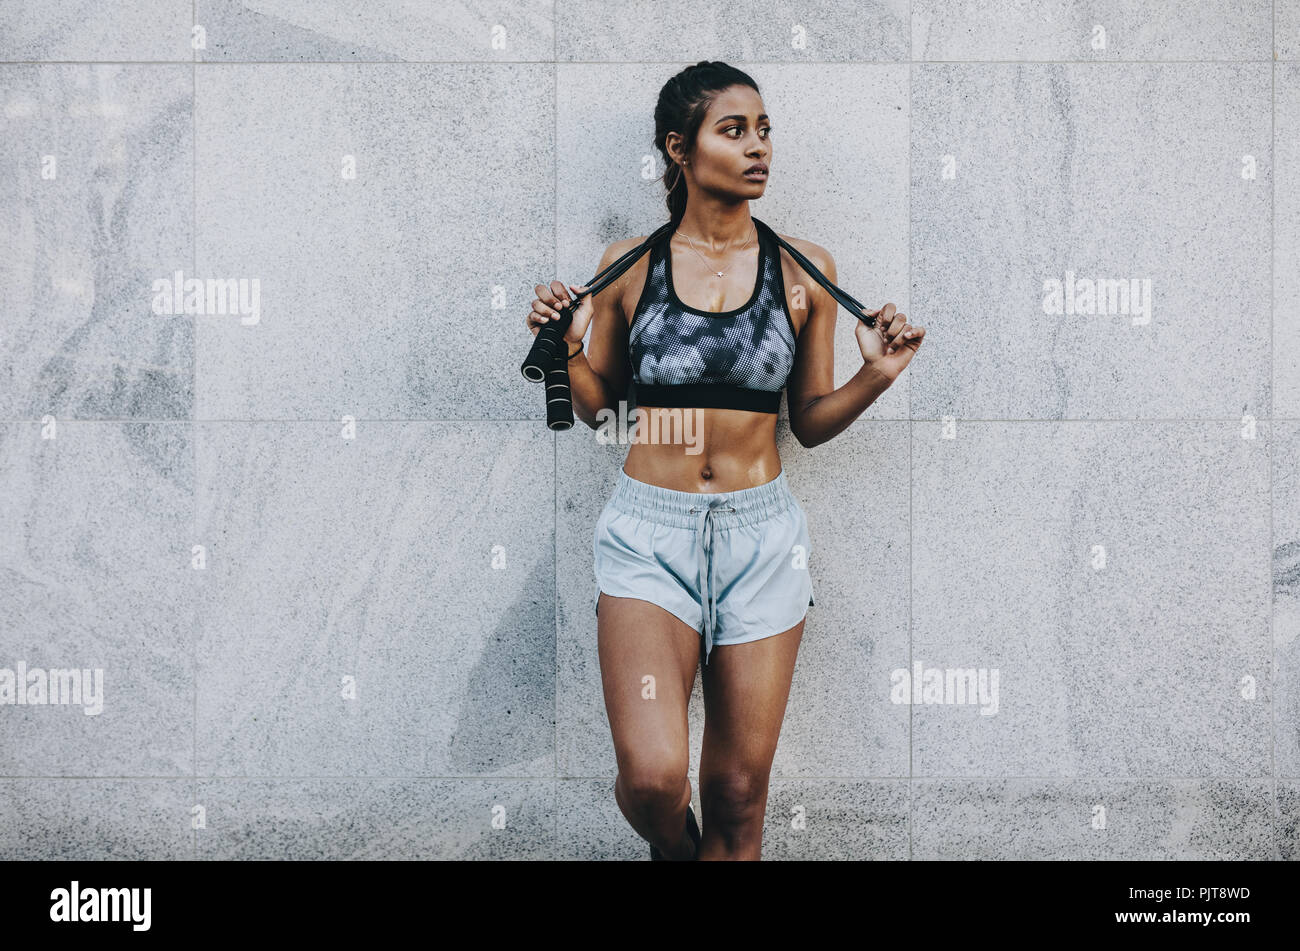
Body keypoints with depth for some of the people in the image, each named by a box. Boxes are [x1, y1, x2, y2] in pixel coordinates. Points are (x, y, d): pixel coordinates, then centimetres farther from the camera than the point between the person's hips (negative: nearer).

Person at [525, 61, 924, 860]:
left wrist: (877, 375, -7)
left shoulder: (803, 270, 4)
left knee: (740, 795, 5)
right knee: (652, 777, -16)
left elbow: (810, 420, 10)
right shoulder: (629, 266, 3)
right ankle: (674, 847, 19)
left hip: (761, 532, 1)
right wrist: (565, 343, -6)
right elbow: (597, 404, 12)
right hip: (649, 530, -1)